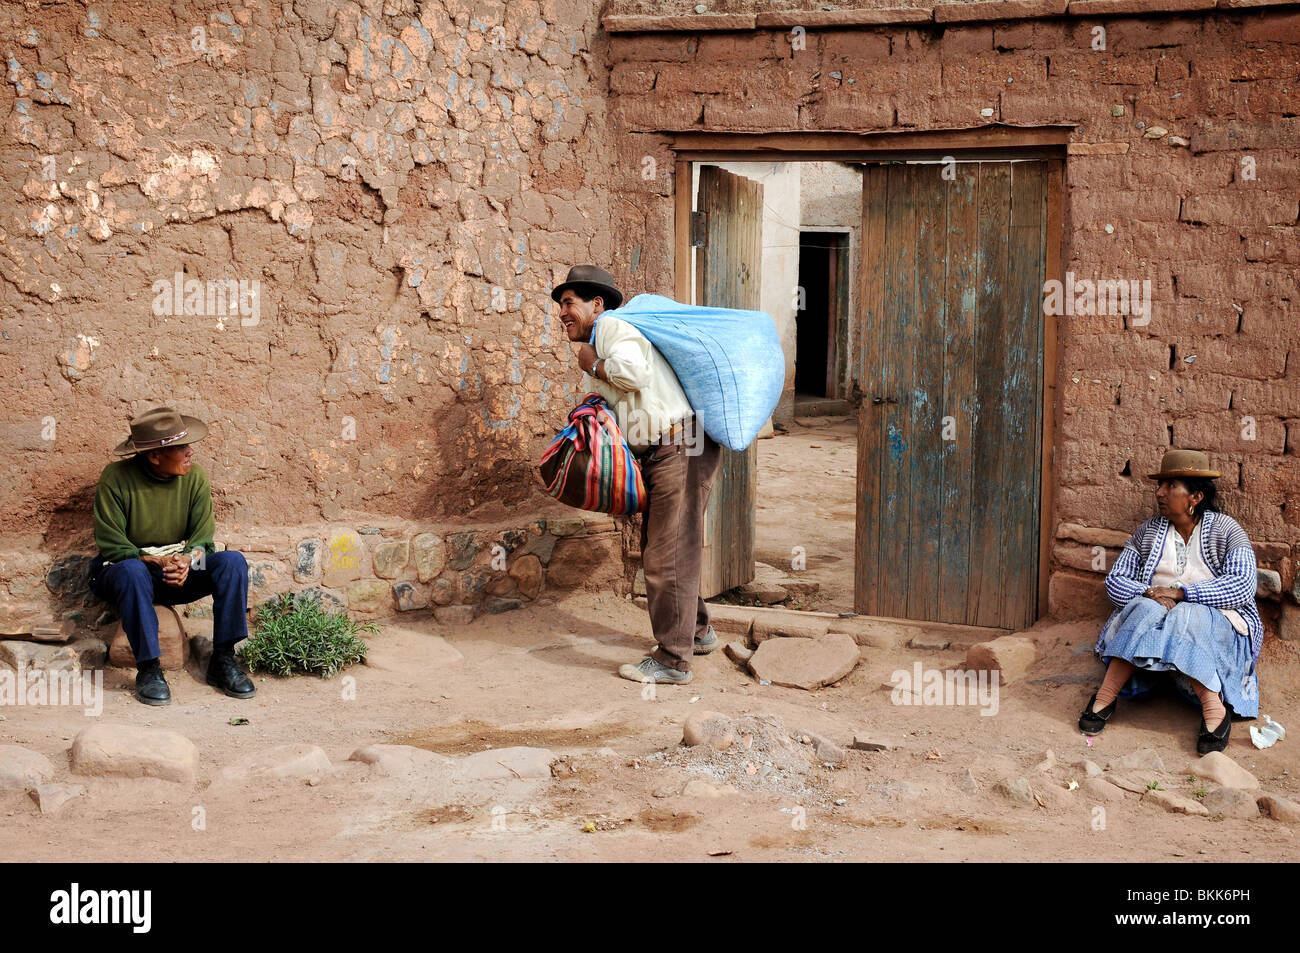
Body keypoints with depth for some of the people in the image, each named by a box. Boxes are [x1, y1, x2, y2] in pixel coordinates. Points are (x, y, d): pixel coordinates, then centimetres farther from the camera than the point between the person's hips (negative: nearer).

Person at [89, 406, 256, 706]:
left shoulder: (195, 477, -3)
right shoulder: (116, 479, -13)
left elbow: (203, 538, -5)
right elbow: (112, 546, -15)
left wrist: (187, 561, -29)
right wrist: (159, 562, -29)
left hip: (180, 571, 4)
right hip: (121, 571, -4)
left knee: (232, 561, -22)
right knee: (132, 570, -39)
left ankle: (222, 661, -17)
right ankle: (148, 669, -29)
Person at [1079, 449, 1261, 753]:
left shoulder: (1225, 529, -2)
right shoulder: (1149, 531, 9)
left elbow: (1243, 587, -16)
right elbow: (1115, 580, 5)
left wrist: (1179, 593, -22)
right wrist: (1151, 594, -17)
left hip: (1218, 621, -3)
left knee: (1185, 618, -36)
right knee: (1147, 609, -32)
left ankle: (1214, 707, -42)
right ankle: (1105, 697, -35)